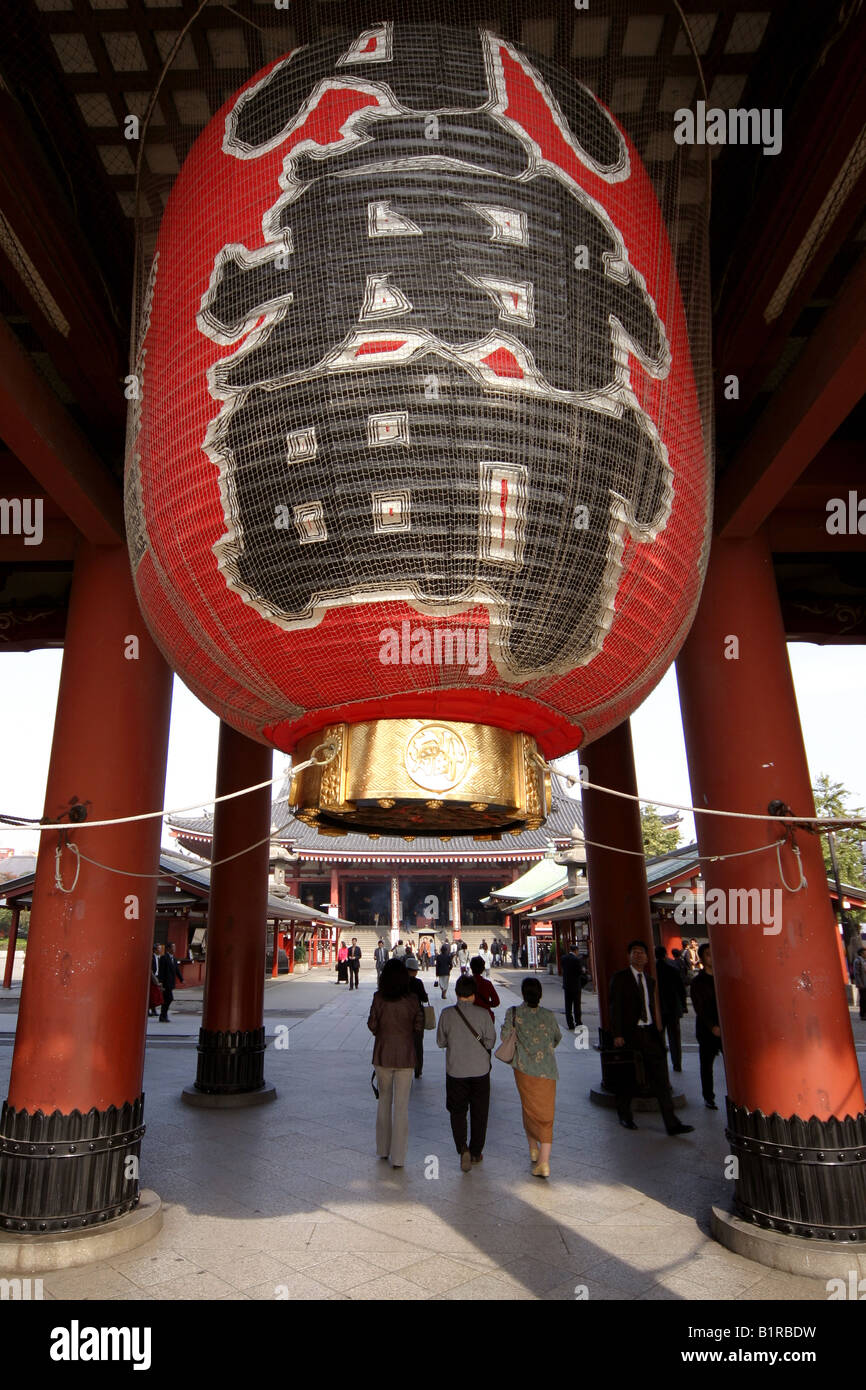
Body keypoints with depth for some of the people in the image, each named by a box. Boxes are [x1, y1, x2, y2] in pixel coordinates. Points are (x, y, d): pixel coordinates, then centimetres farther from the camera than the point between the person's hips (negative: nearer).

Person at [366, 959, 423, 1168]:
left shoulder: (379, 998, -11)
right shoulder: (412, 1000, -12)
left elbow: (372, 1025, -6)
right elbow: (419, 1026, -6)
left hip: (382, 1055, 1)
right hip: (405, 1056, -1)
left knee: (384, 1101, 19)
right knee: (401, 1106, 6)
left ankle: (383, 1149, 29)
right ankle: (397, 1157, 9)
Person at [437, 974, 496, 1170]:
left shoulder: (447, 1014, -10)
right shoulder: (483, 1014, -12)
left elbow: (440, 1042, -1)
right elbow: (490, 1041, -6)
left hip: (455, 1070, 0)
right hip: (480, 1069, 0)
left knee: (457, 1110, 12)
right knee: (479, 1112, 16)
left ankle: (463, 1148, -6)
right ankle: (476, 1152, 25)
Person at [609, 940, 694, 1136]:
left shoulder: (650, 981, 14)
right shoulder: (620, 978, -3)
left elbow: (651, 1008, 17)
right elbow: (615, 1007, -7)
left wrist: (654, 1031, 10)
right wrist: (617, 1035, -13)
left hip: (649, 1033, 4)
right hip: (630, 1034, -4)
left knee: (661, 1078, -2)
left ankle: (671, 1123, 0)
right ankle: (624, 1116, 28)